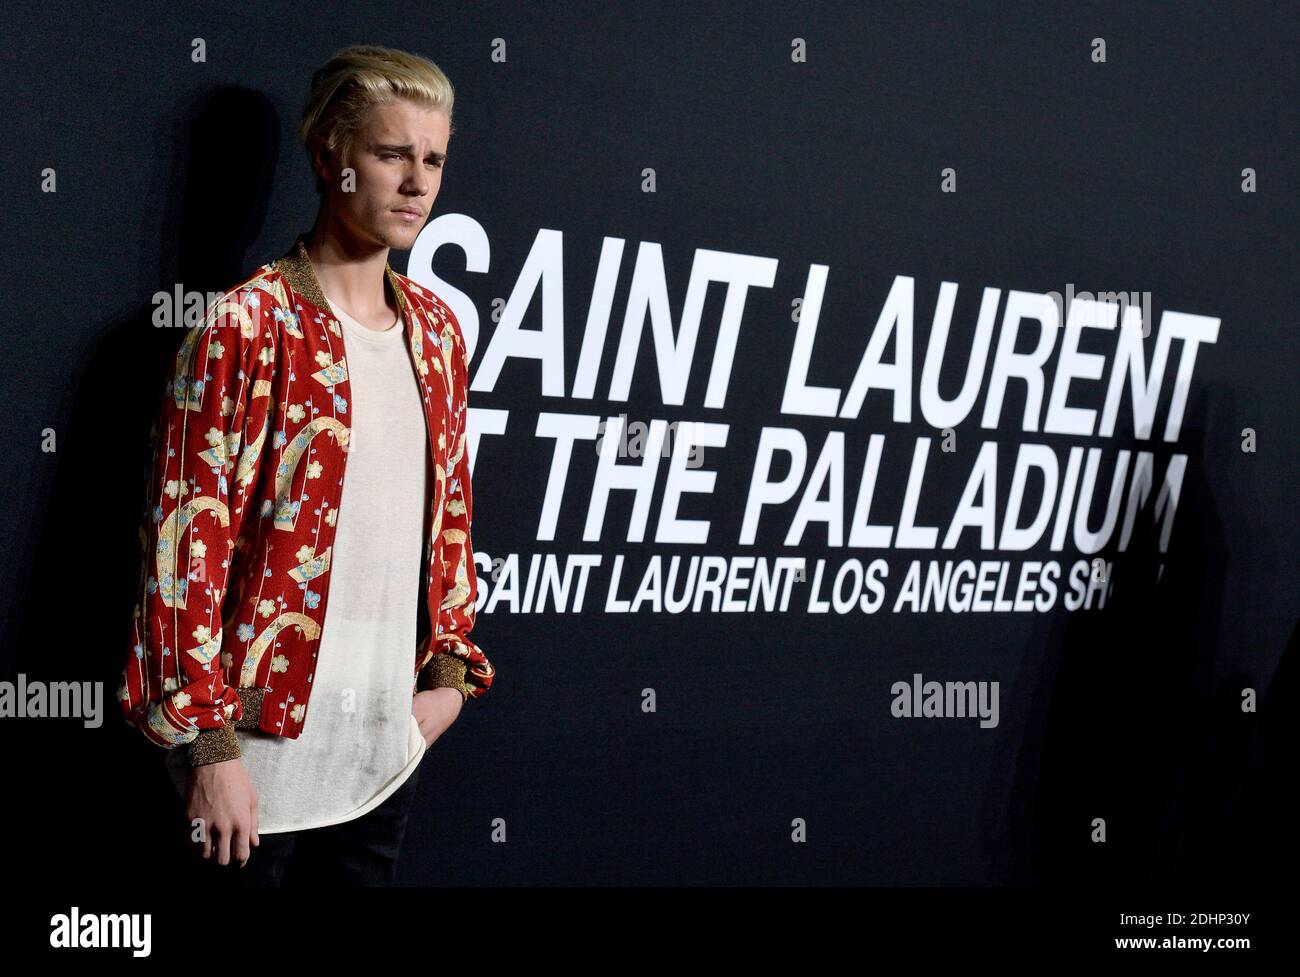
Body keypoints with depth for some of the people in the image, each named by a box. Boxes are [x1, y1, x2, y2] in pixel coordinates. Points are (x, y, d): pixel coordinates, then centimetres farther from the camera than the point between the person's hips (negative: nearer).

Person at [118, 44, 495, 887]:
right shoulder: (247, 328, -10)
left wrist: (451, 671, 9)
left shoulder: (436, 332, 9)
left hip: (390, 747, 6)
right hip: (262, 758, -6)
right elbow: (187, 539, -13)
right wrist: (209, 747, -15)